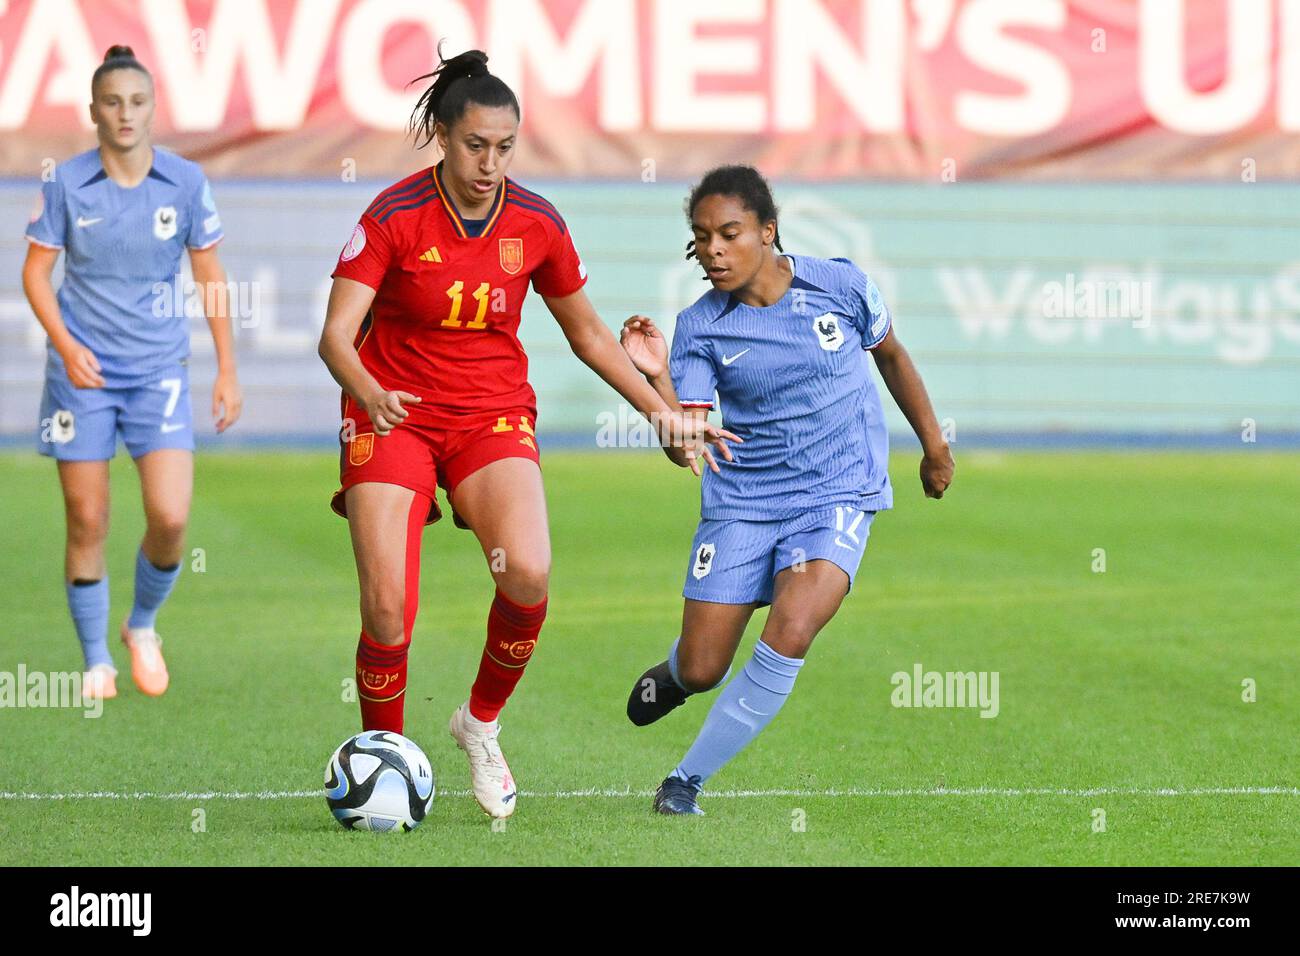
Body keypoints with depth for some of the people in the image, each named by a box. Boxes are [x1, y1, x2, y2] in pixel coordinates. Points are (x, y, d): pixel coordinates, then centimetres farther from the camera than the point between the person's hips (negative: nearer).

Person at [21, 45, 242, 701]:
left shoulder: (185, 182, -2)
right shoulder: (66, 184, -5)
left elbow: (210, 277, 5)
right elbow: (35, 270, 1)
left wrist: (228, 371, 4)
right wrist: (66, 345, -14)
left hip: (159, 371, 1)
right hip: (82, 370, 0)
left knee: (170, 519, -11)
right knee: (86, 523, 2)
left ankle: (142, 627, 18)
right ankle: (96, 663, 18)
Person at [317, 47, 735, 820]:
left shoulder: (537, 224, -2)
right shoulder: (394, 218, -11)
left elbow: (587, 334, 13)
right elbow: (337, 334, -17)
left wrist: (664, 412, 7)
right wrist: (371, 396, -38)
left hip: (494, 415, 2)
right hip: (395, 416, -2)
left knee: (528, 574, -24)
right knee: (388, 611, -16)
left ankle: (482, 724, 2)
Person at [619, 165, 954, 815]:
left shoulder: (840, 286, -8)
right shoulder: (699, 328, -8)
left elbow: (891, 355, 13)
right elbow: (685, 447, -13)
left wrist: (933, 446, 21)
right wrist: (657, 376, -29)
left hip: (838, 494, -1)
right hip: (741, 500, 1)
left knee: (789, 635, -25)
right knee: (701, 670, 2)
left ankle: (687, 778, -9)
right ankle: (674, 674, 44)